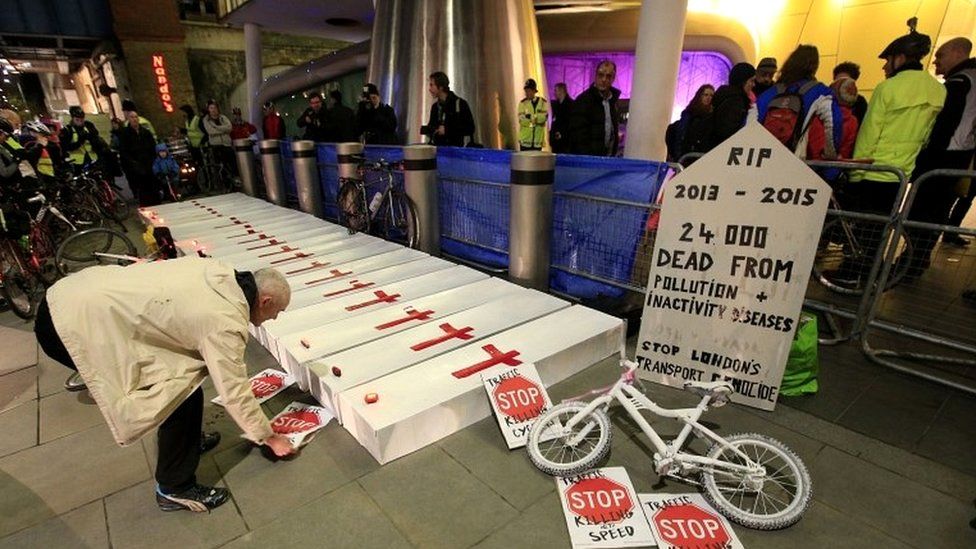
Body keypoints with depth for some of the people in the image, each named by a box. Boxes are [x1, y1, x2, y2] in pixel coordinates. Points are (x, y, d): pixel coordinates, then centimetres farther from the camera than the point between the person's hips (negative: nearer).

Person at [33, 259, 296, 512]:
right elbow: (235, 393, -9)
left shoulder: (218, 271, 2)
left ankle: (187, 438, 38)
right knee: (184, 391, -7)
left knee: (183, 369, 17)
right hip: (75, 327, -9)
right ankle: (175, 489, 11)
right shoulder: (225, 322, -19)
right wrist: (270, 437, 6)